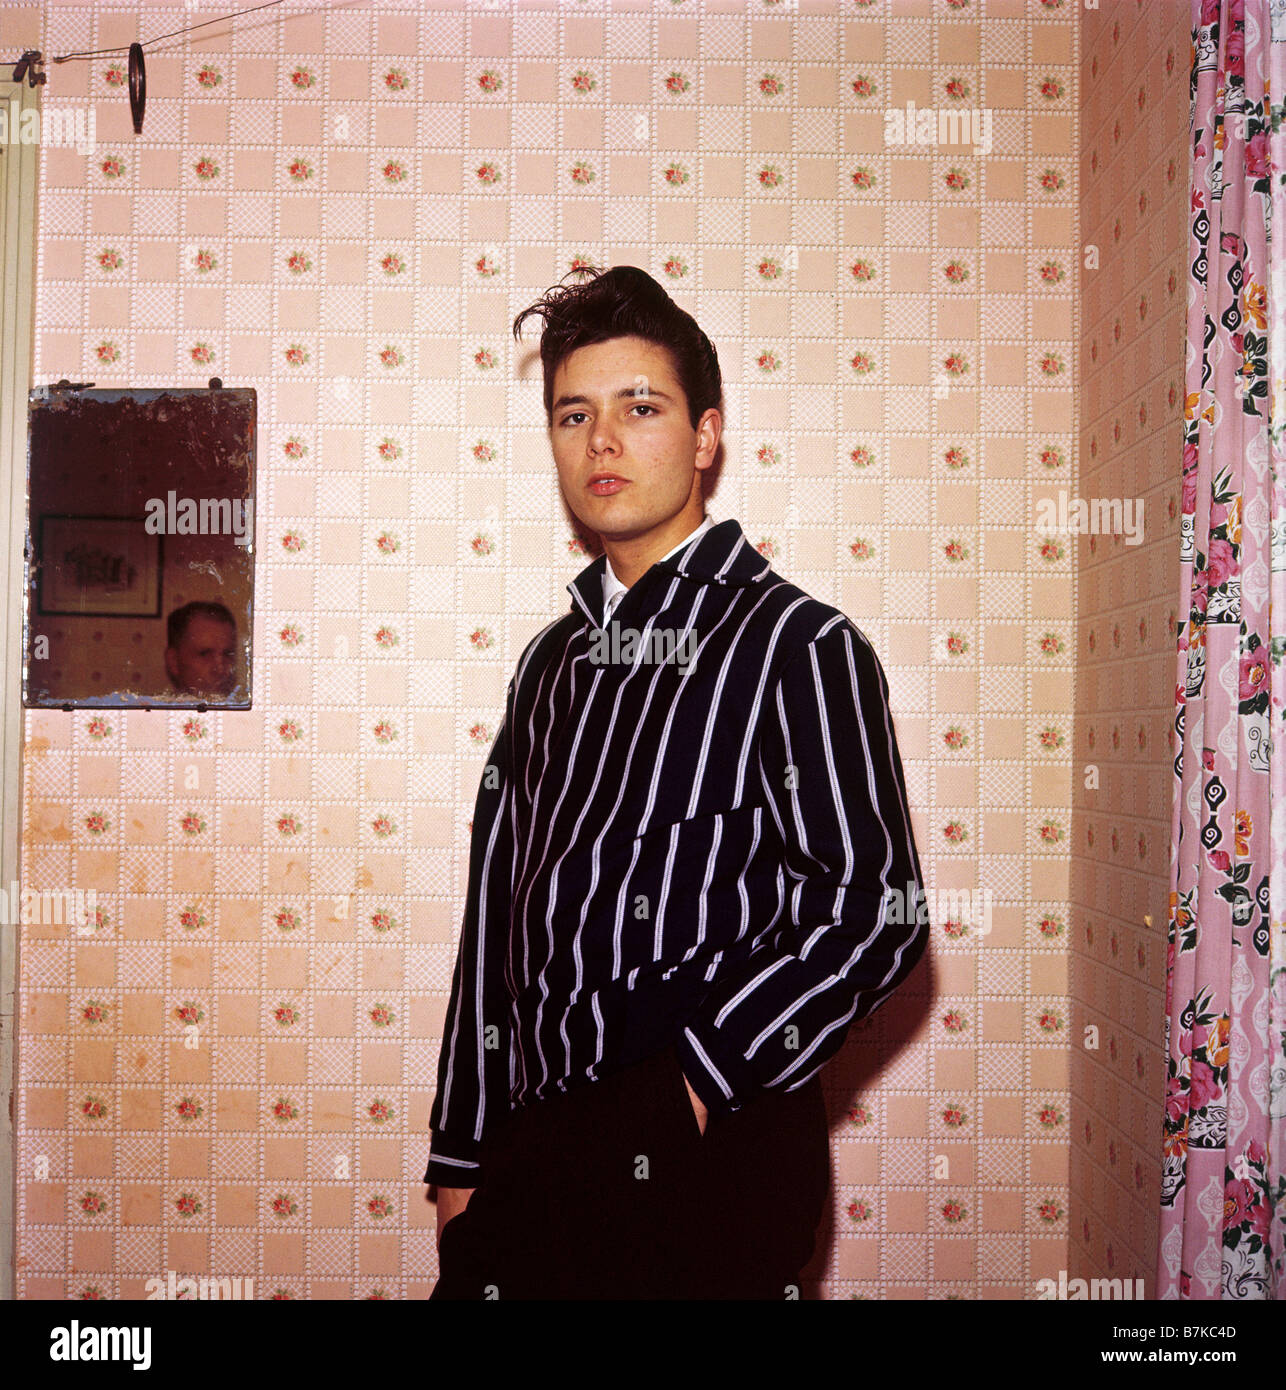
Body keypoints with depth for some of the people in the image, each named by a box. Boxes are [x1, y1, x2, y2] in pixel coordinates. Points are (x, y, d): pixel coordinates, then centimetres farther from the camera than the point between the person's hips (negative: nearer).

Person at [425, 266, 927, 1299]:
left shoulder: (798, 643, -8)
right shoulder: (552, 661, 13)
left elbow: (874, 919, -14)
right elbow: (496, 918, 12)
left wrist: (698, 1082, -13)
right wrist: (462, 1158, 11)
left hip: (707, 1157, -5)